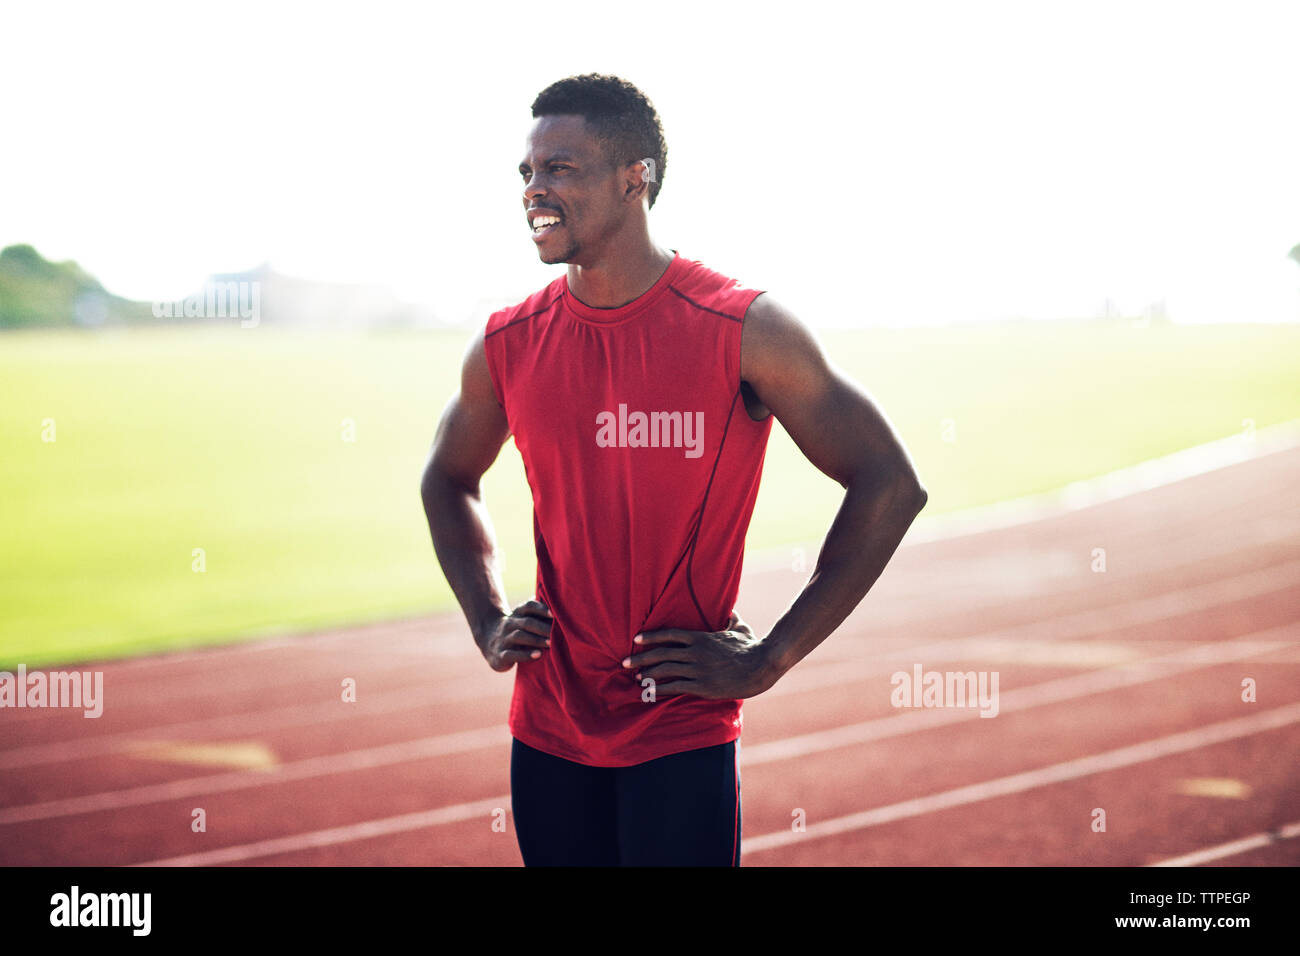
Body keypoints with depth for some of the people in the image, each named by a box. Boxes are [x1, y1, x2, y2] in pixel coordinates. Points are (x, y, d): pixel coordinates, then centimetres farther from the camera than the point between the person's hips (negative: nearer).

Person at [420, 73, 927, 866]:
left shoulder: (744, 331, -11)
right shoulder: (508, 346, 2)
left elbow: (890, 485, -8)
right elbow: (449, 480, 22)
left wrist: (770, 660, -10)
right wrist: (489, 623, 7)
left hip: (683, 740, -4)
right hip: (549, 734, 4)